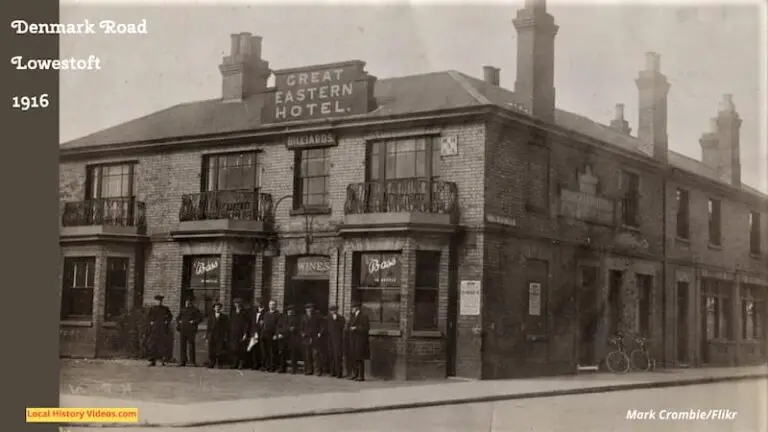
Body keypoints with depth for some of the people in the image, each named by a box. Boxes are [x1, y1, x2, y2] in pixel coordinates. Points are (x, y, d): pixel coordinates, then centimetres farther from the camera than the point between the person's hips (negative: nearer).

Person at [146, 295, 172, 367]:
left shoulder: (165, 309, 12)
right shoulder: (152, 309, 12)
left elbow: (170, 316, 13)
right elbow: (148, 316, 8)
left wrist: (167, 321, 0)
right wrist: (151, 322, -5)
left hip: (163, 328, 0)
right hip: (154, 329, 0)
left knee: (162, 344, -5)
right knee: (153, 344, -3)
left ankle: (163, 360, -3)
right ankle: (153, 361, -2)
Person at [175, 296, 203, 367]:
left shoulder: (195, 310, 5)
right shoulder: (183, 310, 19)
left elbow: (200, 318, -1)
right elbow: (178, 317, 28)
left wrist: (194, 322, -11)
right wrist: (179, 321, 9)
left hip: (191, 330, -5)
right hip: (182, 329, 5)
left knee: (191, 345, -6)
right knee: (182, 345, 2)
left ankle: (193, 361, -2)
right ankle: (183, 361, 6)